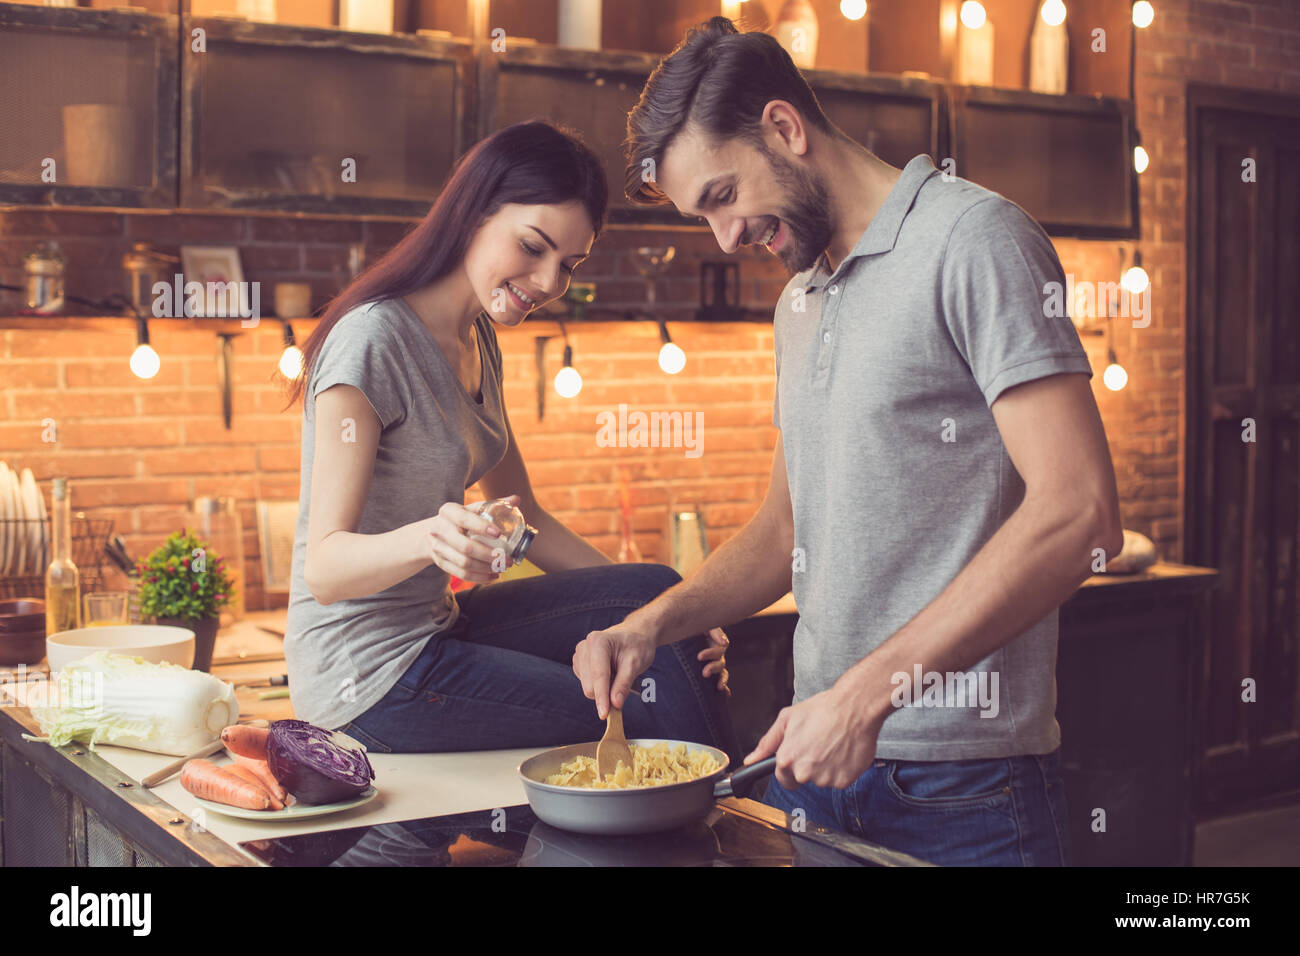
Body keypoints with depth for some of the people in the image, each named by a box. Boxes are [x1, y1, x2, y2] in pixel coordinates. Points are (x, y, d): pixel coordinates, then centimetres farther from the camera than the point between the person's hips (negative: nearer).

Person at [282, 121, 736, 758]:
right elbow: (325, 566, -23)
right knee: (654, 711, -15)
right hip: (370, 676, -8)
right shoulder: (374, 340, -19)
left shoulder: (478, 341, 8)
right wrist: (425, 538, -45)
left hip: (434, 625, 8)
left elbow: (524, 519, 14)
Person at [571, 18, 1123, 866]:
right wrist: (654, 622, 4)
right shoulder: (799, 303, 16)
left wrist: (868, 690, -21)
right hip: (819, 759, 8)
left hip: (961, 780, -7)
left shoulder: (973, 239, -11)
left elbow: (1078, 512, -21)